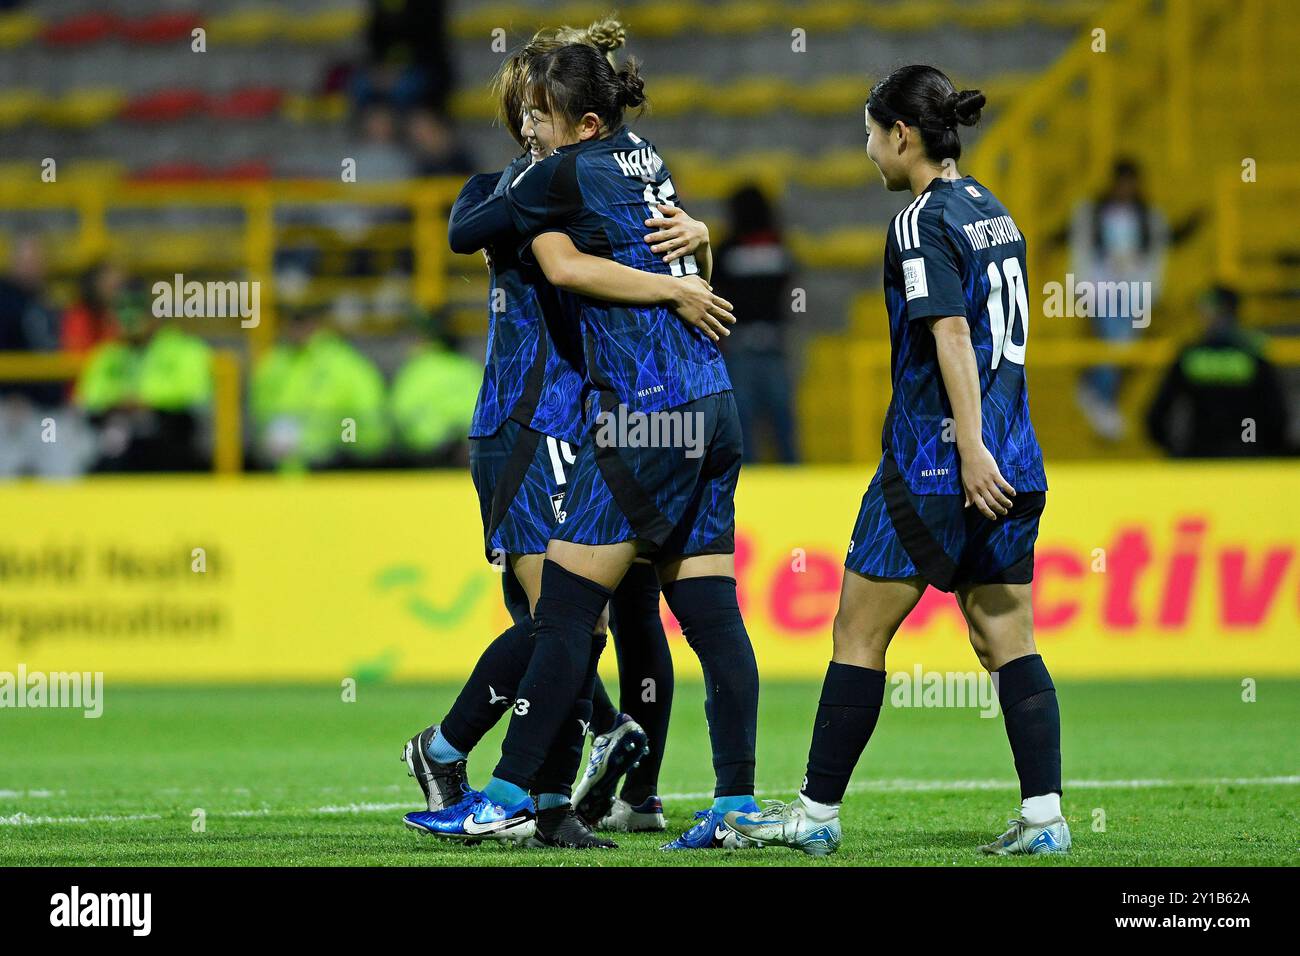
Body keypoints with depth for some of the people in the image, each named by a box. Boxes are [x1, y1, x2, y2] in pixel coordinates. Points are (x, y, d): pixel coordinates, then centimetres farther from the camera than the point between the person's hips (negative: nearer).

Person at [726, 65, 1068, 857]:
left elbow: (952, 335, -20)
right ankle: (1044, 816, -2)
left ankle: (819, 813, 7)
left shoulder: (922, 222, -11)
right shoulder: (990, 211, 14)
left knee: (860, 633, 2)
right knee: (1009, 642, 6)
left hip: (936, 459, -8)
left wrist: (970, 450, -24)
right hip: (1012, 462, 8)